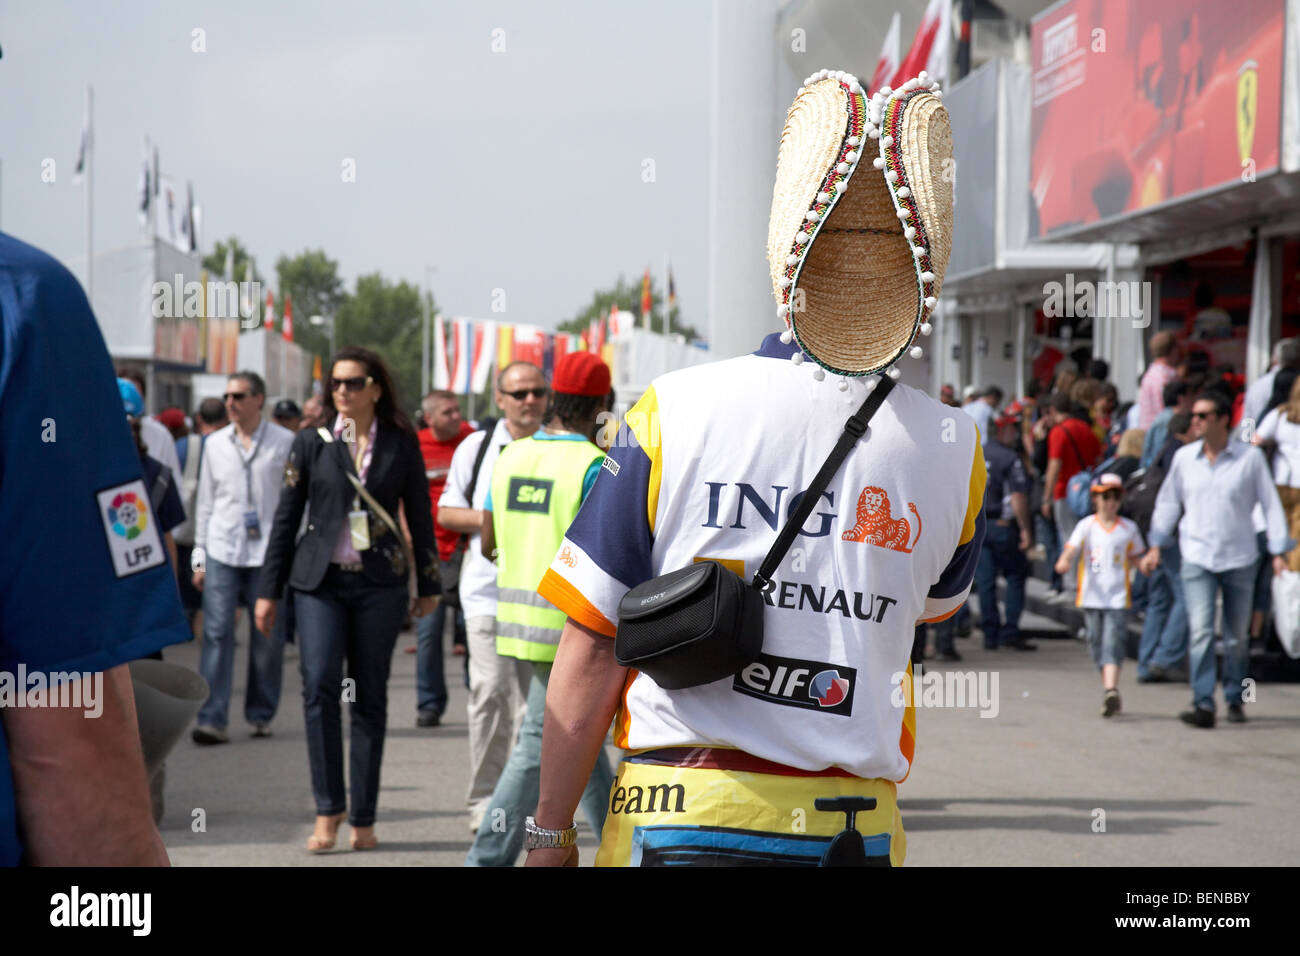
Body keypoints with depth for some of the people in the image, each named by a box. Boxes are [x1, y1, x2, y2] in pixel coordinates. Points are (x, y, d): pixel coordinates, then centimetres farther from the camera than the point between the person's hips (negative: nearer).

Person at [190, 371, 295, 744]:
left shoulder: (286, 443, 2)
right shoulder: (215, 444, 11)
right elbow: (206, 501, 15)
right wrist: (199, 554, 11)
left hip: (269, 553, -2)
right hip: (222, 551, 2)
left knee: (267, 638, 3)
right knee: (217, 633, -8)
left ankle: (260, 715, 17)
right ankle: (212, 719, -11)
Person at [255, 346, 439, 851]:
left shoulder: (401, 444, 5)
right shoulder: (311, 443, 4)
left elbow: (419, 516, 12)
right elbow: (286, 518, 7)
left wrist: (429, 586, 14)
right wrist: (268, 590, 6)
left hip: (379, 584, 0)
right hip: (320, 581, 0)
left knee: (370, 698, 3)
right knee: (320, 686, -15)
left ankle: (363, 818, 10)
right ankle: (328, 809, -7)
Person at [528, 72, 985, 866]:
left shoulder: (674, 413, -8)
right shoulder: (952, 451, -2)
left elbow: (590, 651, -7)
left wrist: (551, 836, 0)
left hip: (681, 819, -2)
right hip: (857, 827, 2)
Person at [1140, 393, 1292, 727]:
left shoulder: (1250, 458, -4)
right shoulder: (1184, 458, 3)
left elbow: (1271, 504, 1)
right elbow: (1168, 502, 14)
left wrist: (1278, 552, -3)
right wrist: (1156, 546, 11)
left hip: (1240, 559, -1)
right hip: (1197, 558, 1)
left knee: (1236, 635, 10)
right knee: (1201, 631, -13)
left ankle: (1234, 699, 26)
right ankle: (1203, 704, -16)